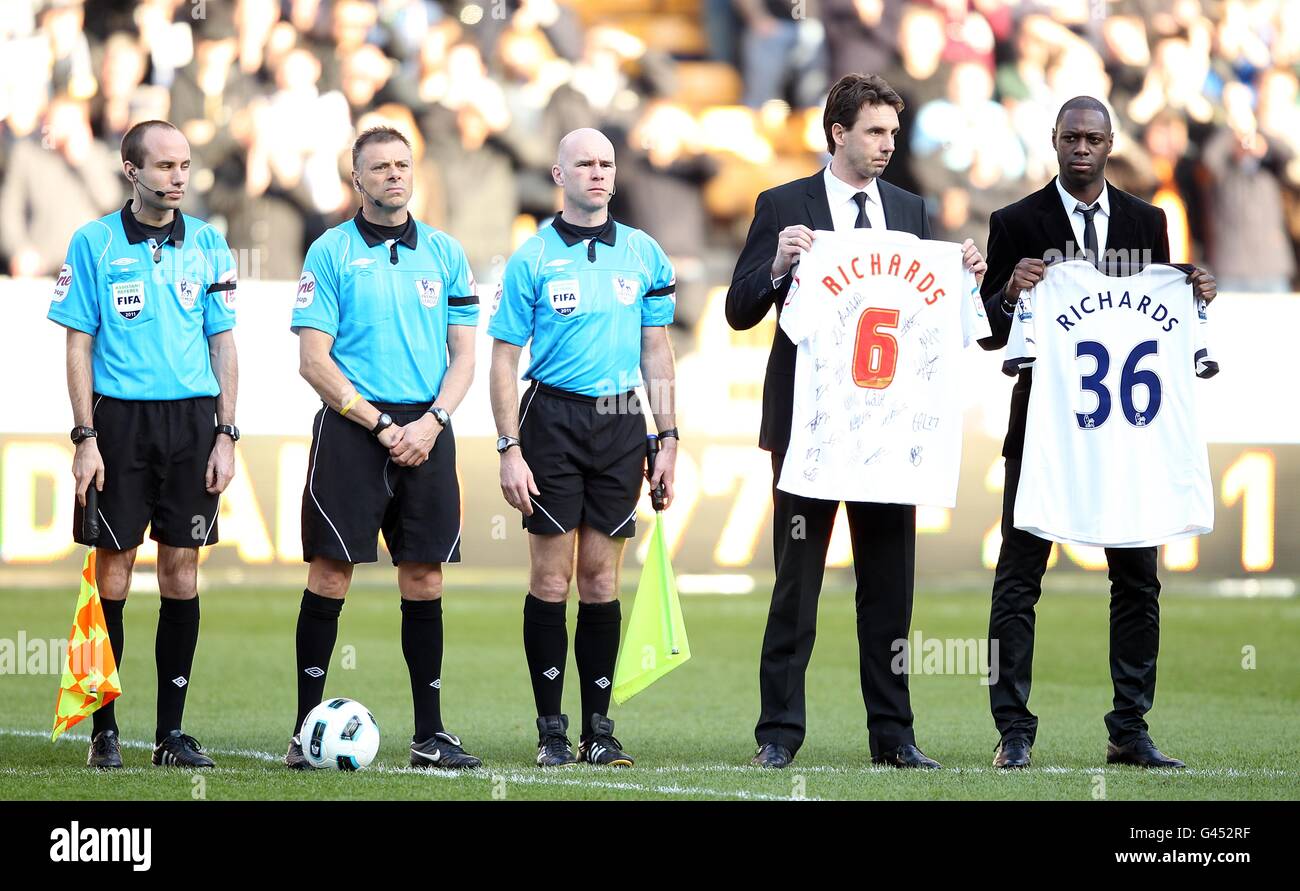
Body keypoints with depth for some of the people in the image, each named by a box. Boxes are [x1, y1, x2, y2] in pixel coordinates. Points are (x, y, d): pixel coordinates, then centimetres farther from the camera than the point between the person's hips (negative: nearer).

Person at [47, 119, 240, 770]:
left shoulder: (207, 245, 8)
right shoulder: (94, 243, 0)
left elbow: (224, 343, 9)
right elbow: (79, 345, 0)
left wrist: (226, 435, 2)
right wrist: (85, 438, -7)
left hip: (192, 420, 2)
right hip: (119, 419, -2)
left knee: (181, 569, 3)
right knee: (114, 569, -1)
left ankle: (171, 730, 8)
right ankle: (103, 729, 5)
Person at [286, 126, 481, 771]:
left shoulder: (445, 253, 11)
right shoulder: (331, 252, 0)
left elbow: (464, 355, 11)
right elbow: (314, 360, -4)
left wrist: (432, 421, -6)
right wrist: (381, 426, -10)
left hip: (426, 433, 3)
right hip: (351, 427, -3)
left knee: (424, 579, 4)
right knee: (330, 573, -5)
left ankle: (430, 733, 9)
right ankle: (307, 729, 0)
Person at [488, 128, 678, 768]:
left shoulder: (644, 254, 8)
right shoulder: (532, 258, -1)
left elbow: (656, 352, 13)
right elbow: (504, 360, -1)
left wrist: (667, 439, 7)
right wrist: (510, 450, -8)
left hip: (621, 424, 3)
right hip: (553, 419, -3)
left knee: (602, 578, 4)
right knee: (552, 577, -3)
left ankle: (599, 727, 8)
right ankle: (551, 730, 3)